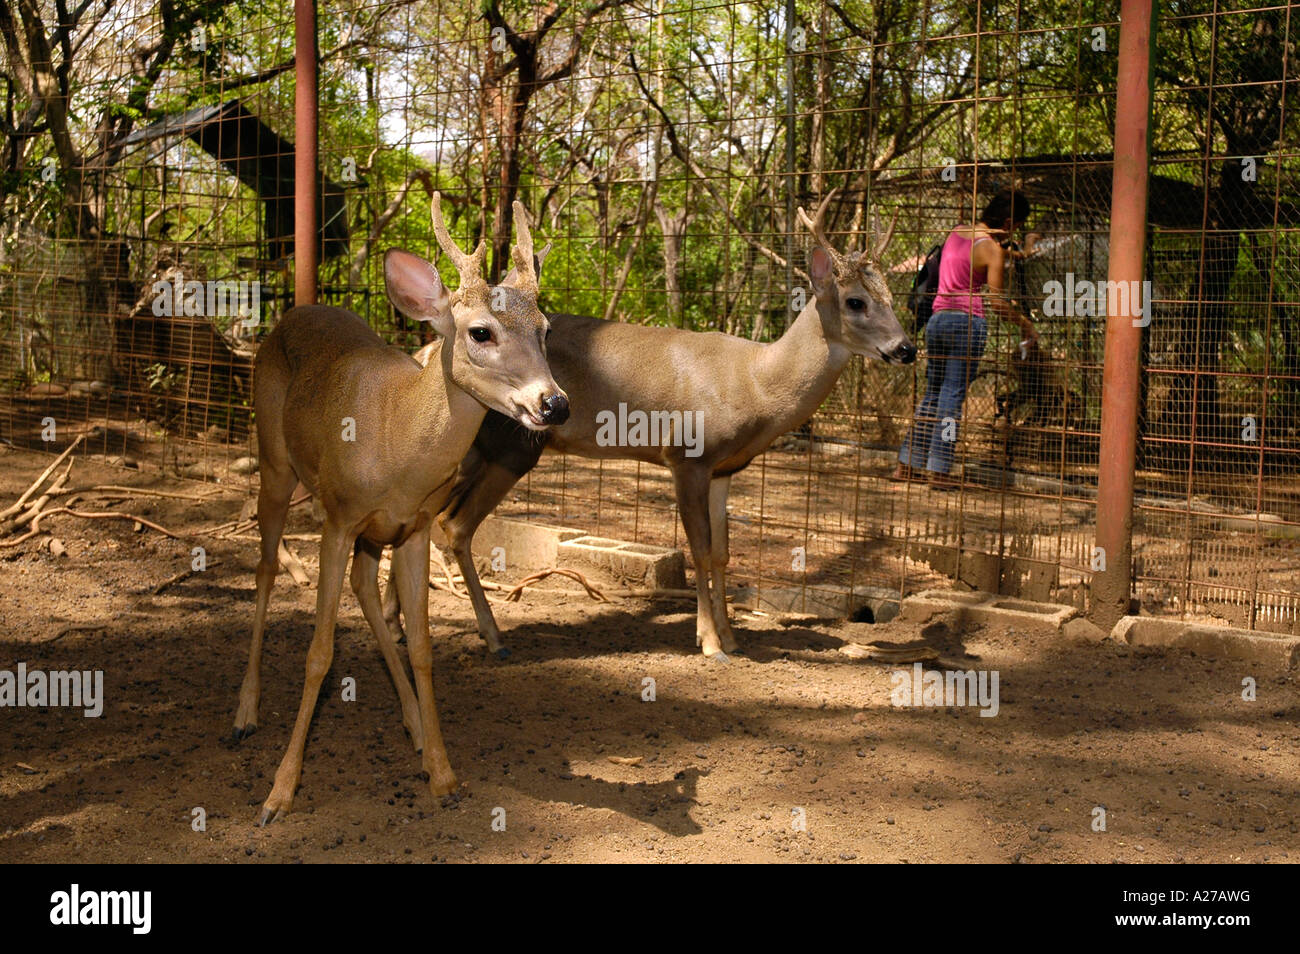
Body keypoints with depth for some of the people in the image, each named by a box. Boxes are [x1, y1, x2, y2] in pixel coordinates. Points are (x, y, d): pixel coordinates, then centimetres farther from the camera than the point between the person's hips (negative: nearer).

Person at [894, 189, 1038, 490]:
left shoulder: (957, 232, 12)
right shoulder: (993, 249, -9)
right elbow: (996, 301, -12)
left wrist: (1020, 253, 42)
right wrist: (1025, 324, -1)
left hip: (938, 318, 7)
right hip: (968, 322, -7)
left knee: (932, 393, 14)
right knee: (953, 397, -3)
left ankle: (908, 464, 14)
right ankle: (938, 470, -3)